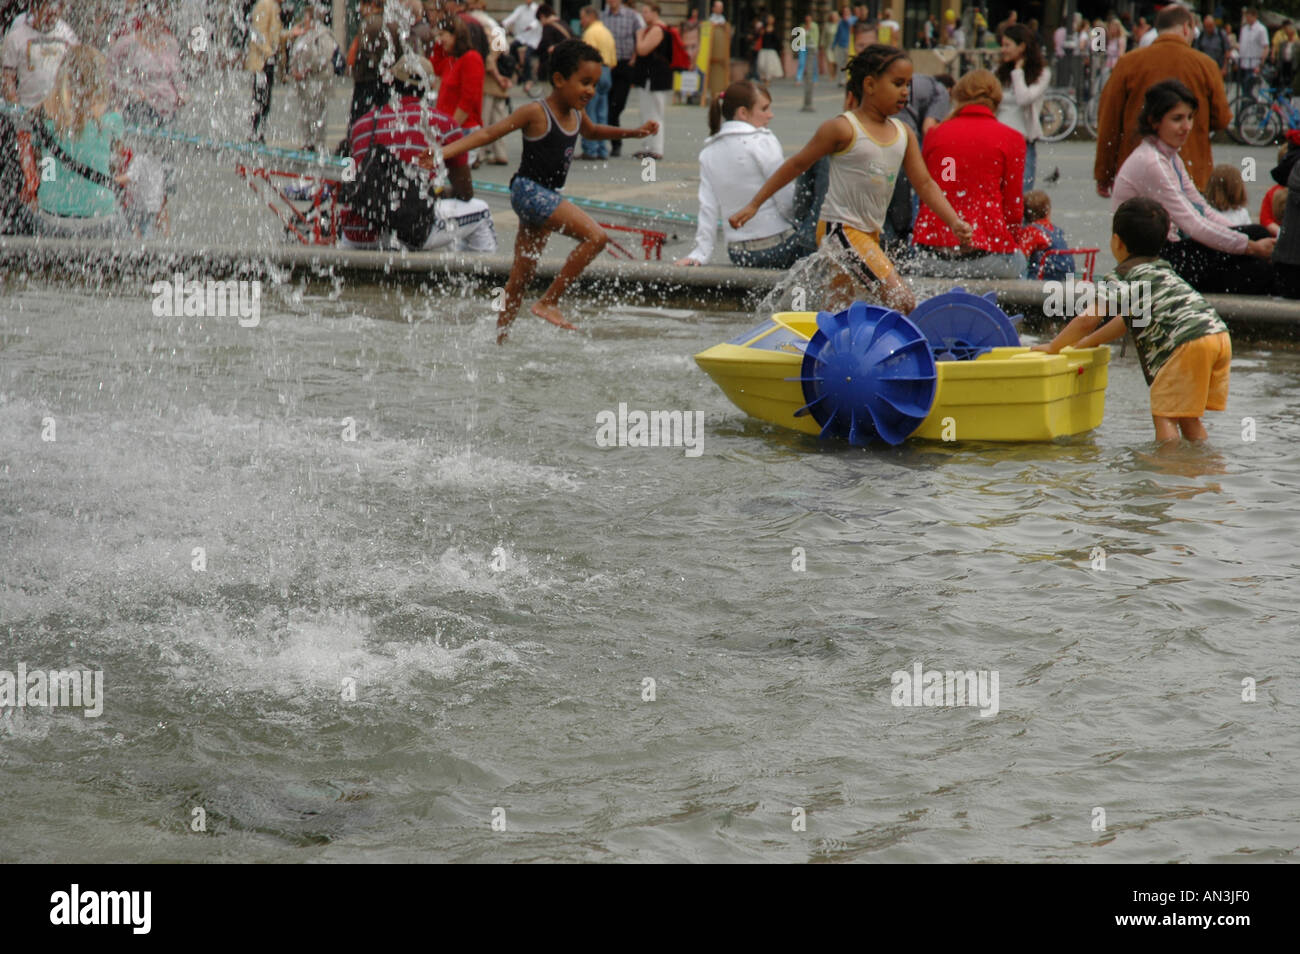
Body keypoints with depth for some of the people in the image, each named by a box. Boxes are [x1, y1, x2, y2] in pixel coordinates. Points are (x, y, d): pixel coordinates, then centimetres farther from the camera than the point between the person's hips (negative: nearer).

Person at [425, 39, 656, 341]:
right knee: (596, 236, -21)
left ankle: (499, 340, 20)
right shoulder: (536, 113, -13)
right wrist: (446, 152, -22)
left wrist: (633, 132, 27)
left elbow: (592, 132, 35)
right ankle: (548, 302, -17)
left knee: (521, 278, 13)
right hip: (528, 190, -9)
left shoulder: (576, 116, 11)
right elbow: (490, 133, -13)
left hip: (546, 197, 9)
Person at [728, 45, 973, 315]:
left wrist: (954, 223, -3)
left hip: (870, 234, 8)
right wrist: (753, 206, -1)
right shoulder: (844, 129, -10)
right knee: (903, 301, -20)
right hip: (839, 230, -8)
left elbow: (925, 184, 10)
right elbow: (797, 165, -2)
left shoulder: (903, 134, 9)